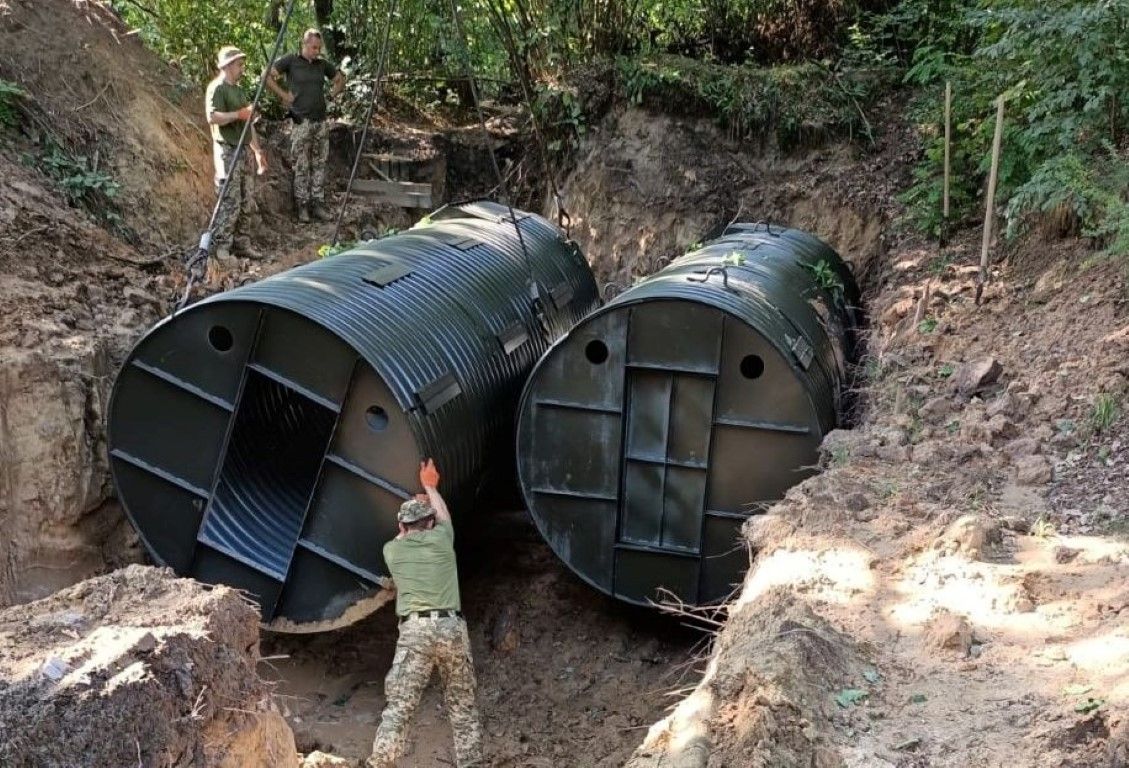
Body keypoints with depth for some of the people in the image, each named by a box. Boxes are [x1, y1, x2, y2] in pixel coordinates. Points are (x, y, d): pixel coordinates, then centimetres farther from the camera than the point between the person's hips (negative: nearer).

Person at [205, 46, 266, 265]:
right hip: (227, 150, -9)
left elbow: (248, 123, 22)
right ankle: (220, 246, -5)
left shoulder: (238, 90, 19)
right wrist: (238, 114, -19)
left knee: (243, 201, 10)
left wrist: (258, 151, 19)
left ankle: (239, 241, 18)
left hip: (241, 151, 9)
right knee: (230, 201, -10)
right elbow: (212, 117, -24)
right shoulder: (217, 88, -9)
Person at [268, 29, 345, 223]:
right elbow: (267, 77, -4)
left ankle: (318, 204, 14)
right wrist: (283, 94, -6)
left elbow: (340, 78, 25)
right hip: (301, 122, -5)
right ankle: (302, 206, 5)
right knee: (302, 166, -1)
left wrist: (332, 94, 11)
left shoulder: (322, 64, 9)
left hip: (321, 121, 5)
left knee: (319, 165, 8)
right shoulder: (291, 61, -3)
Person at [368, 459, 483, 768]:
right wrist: (430, 486, 50)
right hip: (452, 627, 1)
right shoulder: (440, 539, 9)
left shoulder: (391, 549, 12)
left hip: (415, 630, 0)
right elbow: (444, 515, 33)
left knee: (399, 706, -4)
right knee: (463, 705, 9)